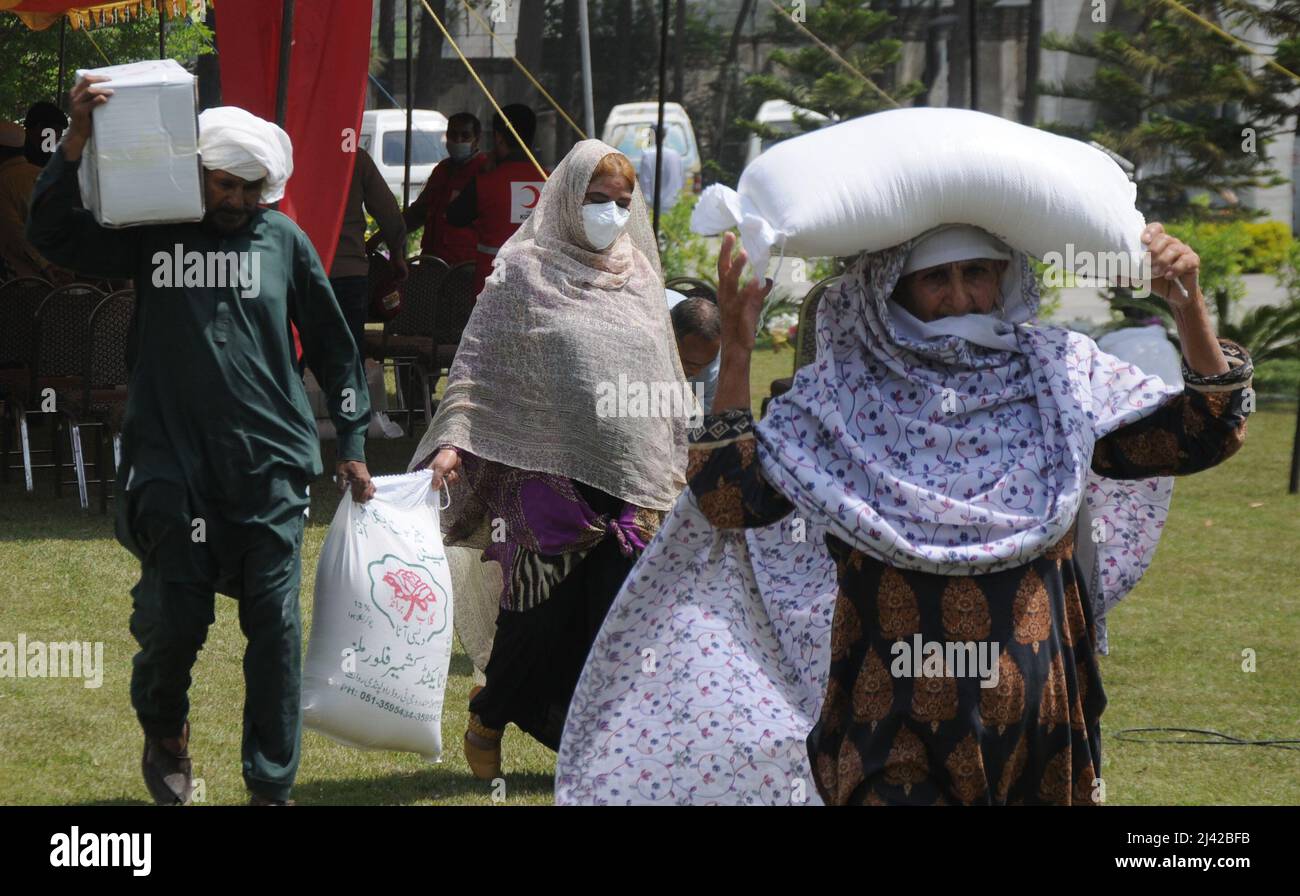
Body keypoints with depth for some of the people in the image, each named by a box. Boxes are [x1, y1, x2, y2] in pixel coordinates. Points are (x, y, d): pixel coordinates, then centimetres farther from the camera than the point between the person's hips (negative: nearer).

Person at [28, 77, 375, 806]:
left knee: (276, 625, -1)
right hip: (173, 465, -1)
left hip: (270, 465, 1)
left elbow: (333, 344, 15)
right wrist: (76, 145, -19)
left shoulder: (284, 240, 7)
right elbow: (54, 234, -6)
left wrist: (353, 444, 13)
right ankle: (165, 732, 29)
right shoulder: (151, 232, 5)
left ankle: (272, 787, 8)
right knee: (173, 620, -2)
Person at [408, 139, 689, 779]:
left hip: (630, 483, 4)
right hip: (550, 478, -4)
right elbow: (476, 362, -2)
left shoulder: (639, 276, 14)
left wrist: (679, 459, 21)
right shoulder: (525, 272, 0)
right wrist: (454, 438, -14)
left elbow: (666, 379, 22)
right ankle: (489, 719, 23)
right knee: (542, 617, 0)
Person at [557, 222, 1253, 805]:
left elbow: (1204, 435, 4)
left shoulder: (1058, 375, 6)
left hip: (1037, 720, 2)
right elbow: (729, 495, -5)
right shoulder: (842, 397, 2)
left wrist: (1189, 308, -10)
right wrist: (735, 356, -14)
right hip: (896, 723, -2)